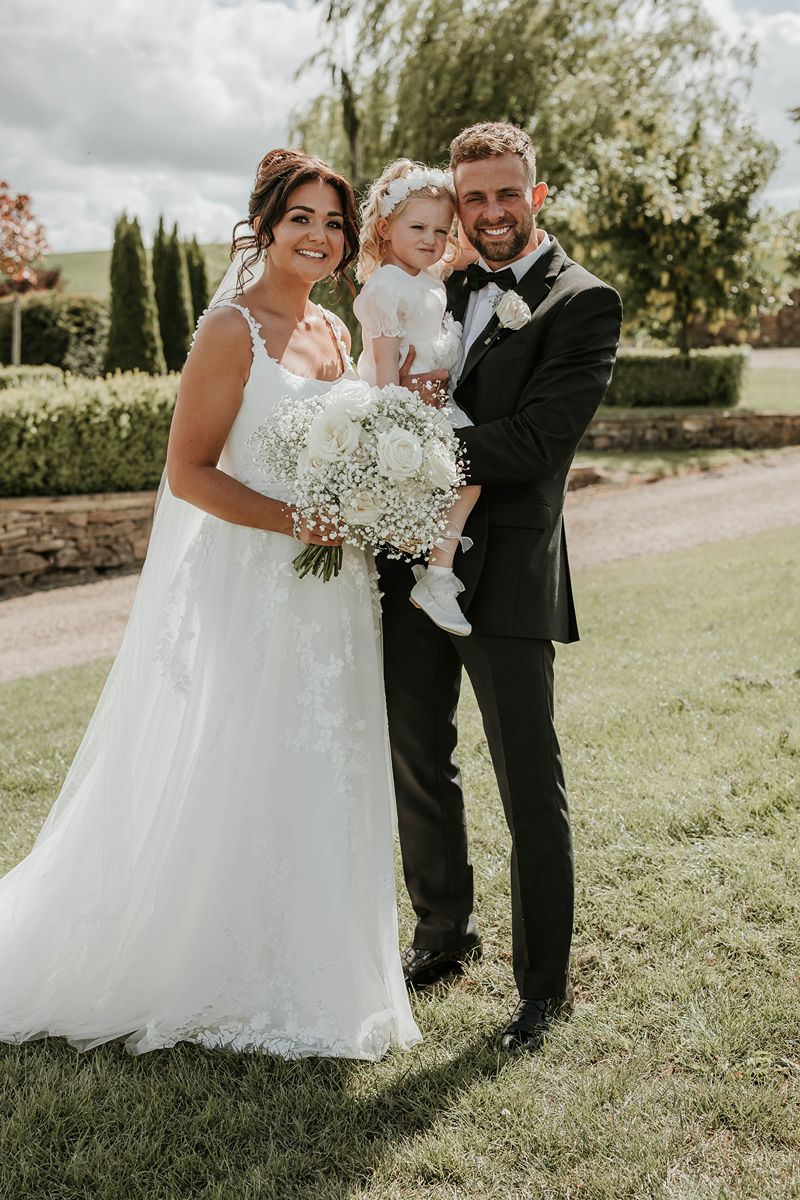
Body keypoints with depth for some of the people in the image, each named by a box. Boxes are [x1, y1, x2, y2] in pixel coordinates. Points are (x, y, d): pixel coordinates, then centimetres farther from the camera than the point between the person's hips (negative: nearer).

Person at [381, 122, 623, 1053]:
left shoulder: (583, 302, -6)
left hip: (506, 579, -6)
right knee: (417, 769, 18)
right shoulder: (439, 289, 13)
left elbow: (534, 443, -17)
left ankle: (543, 986, 19)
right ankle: (444, 934, 39)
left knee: (531, 794, 2)